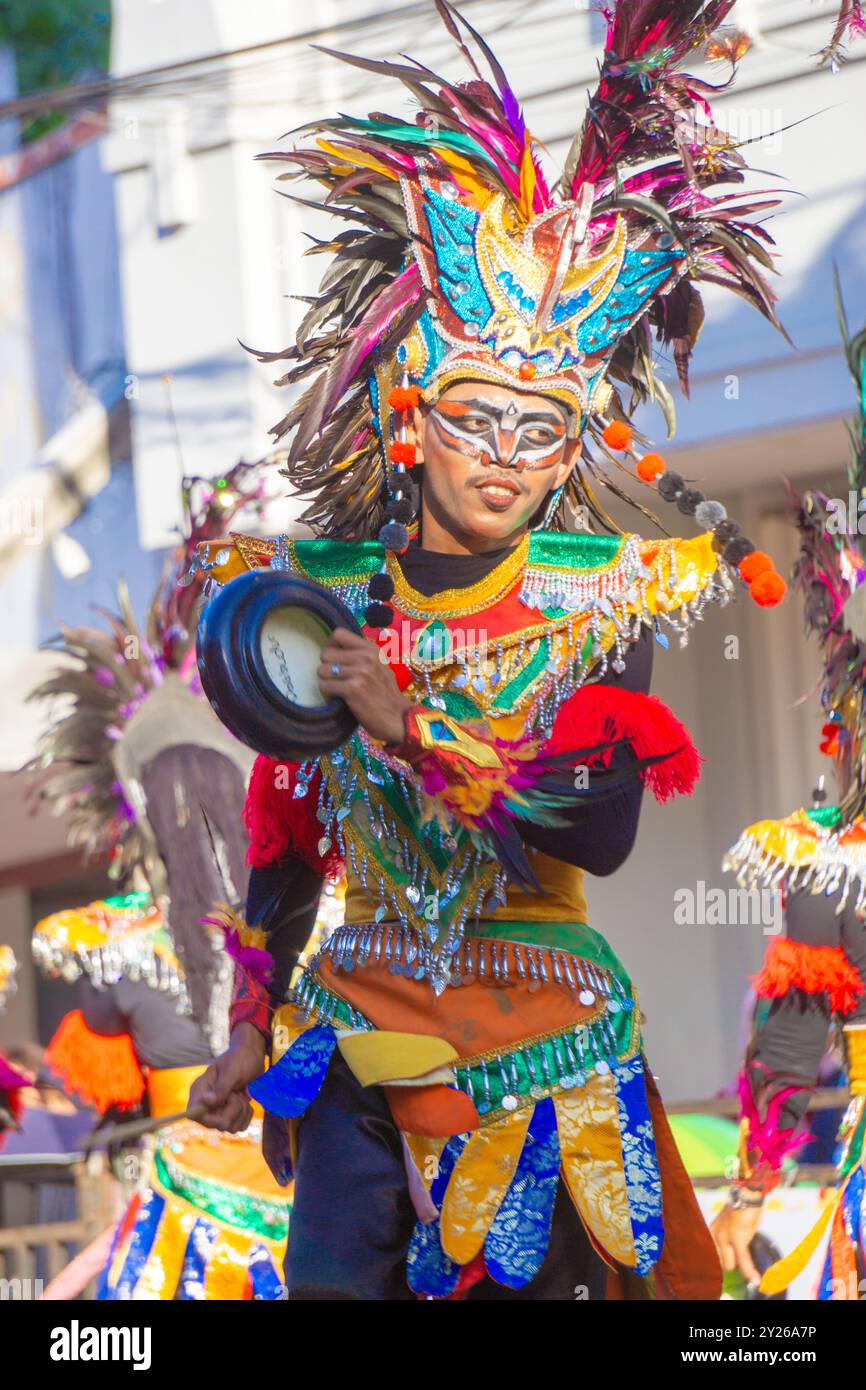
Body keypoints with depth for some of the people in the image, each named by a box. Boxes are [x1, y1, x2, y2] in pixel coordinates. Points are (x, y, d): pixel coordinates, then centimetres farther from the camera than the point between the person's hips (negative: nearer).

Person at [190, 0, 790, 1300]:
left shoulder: (603, 597, -7)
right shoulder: (324, 591, 0)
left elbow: (604, 834, -18)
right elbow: (286, 831, 8)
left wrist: (415, 731, -22)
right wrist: (252, 1027, 11)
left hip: (545, 1042, -1)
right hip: (365, 1019, 2)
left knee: (524, 1276, 3)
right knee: (328, 1278, -7)